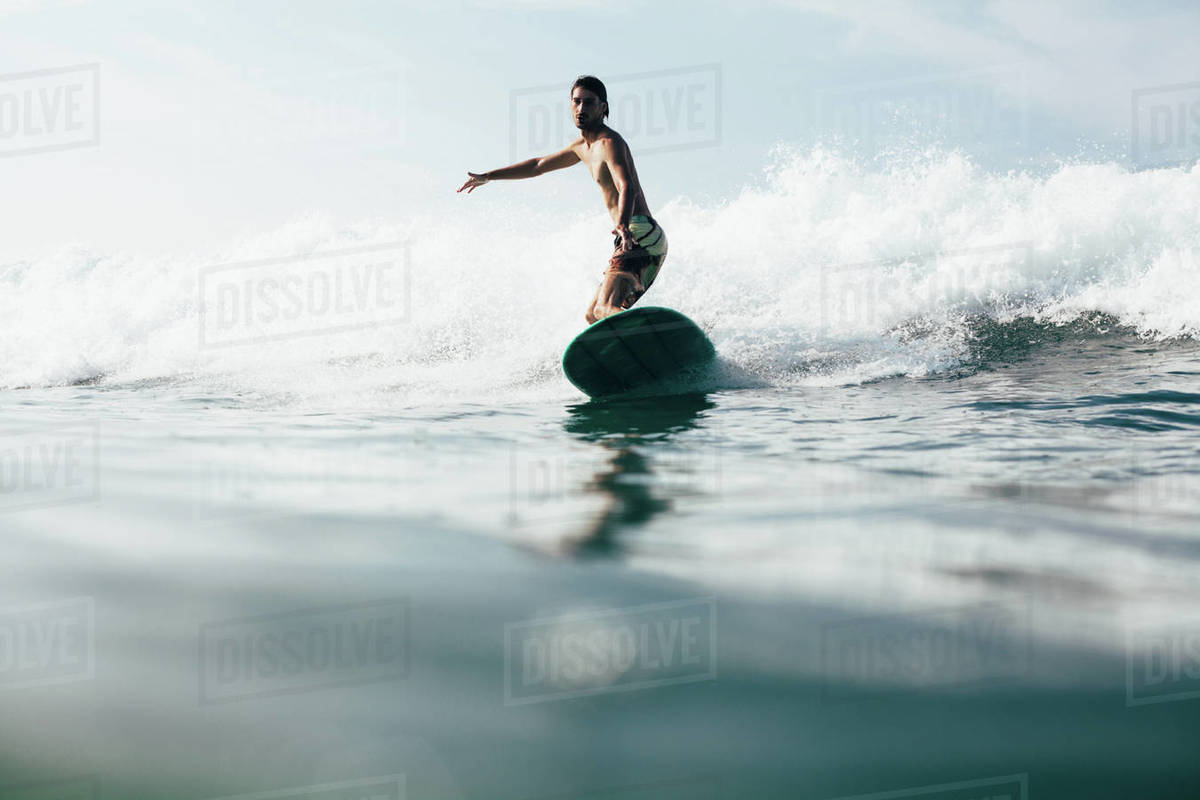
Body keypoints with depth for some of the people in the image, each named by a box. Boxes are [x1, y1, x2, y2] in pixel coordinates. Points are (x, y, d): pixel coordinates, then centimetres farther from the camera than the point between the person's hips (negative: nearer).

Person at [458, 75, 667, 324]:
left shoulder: (610, 143, -10)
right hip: (638, 239, 10)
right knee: (592, 315, 18)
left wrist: (623, 225, -49)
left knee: (606, 308, -27)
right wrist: (487, 176, 40)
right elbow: (539, 165, 35)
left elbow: (627, 187, -29)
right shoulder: (583, 146, 20)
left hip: (640, 237, -10)